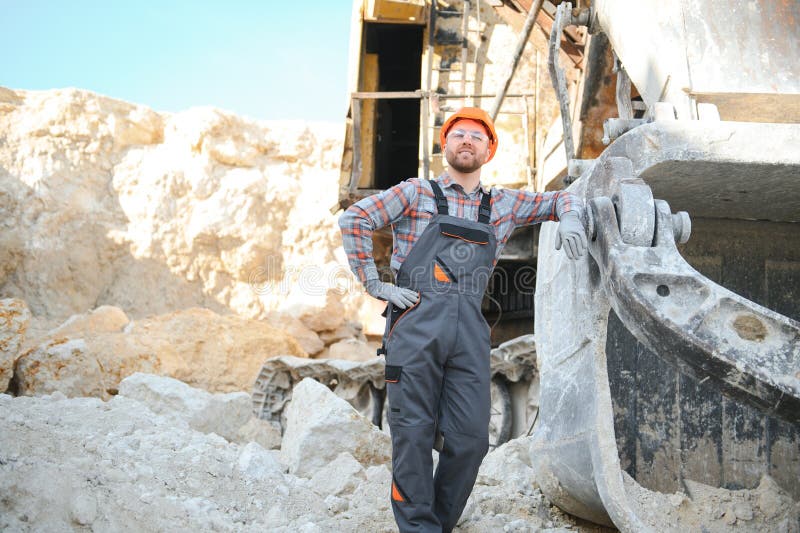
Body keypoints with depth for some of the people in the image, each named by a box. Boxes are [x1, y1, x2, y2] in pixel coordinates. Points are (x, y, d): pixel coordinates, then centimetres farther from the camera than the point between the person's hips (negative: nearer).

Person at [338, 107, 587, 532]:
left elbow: (558, 198, 30)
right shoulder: (416, 193, 11)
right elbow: (353, 219, 4)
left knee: (470, 438, -2)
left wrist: (568, 218, 6)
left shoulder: (503, 205, 21)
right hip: (415, 323, -3)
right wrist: (374, 284, -3)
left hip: (469, 330, 3)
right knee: (414, 433, -4)